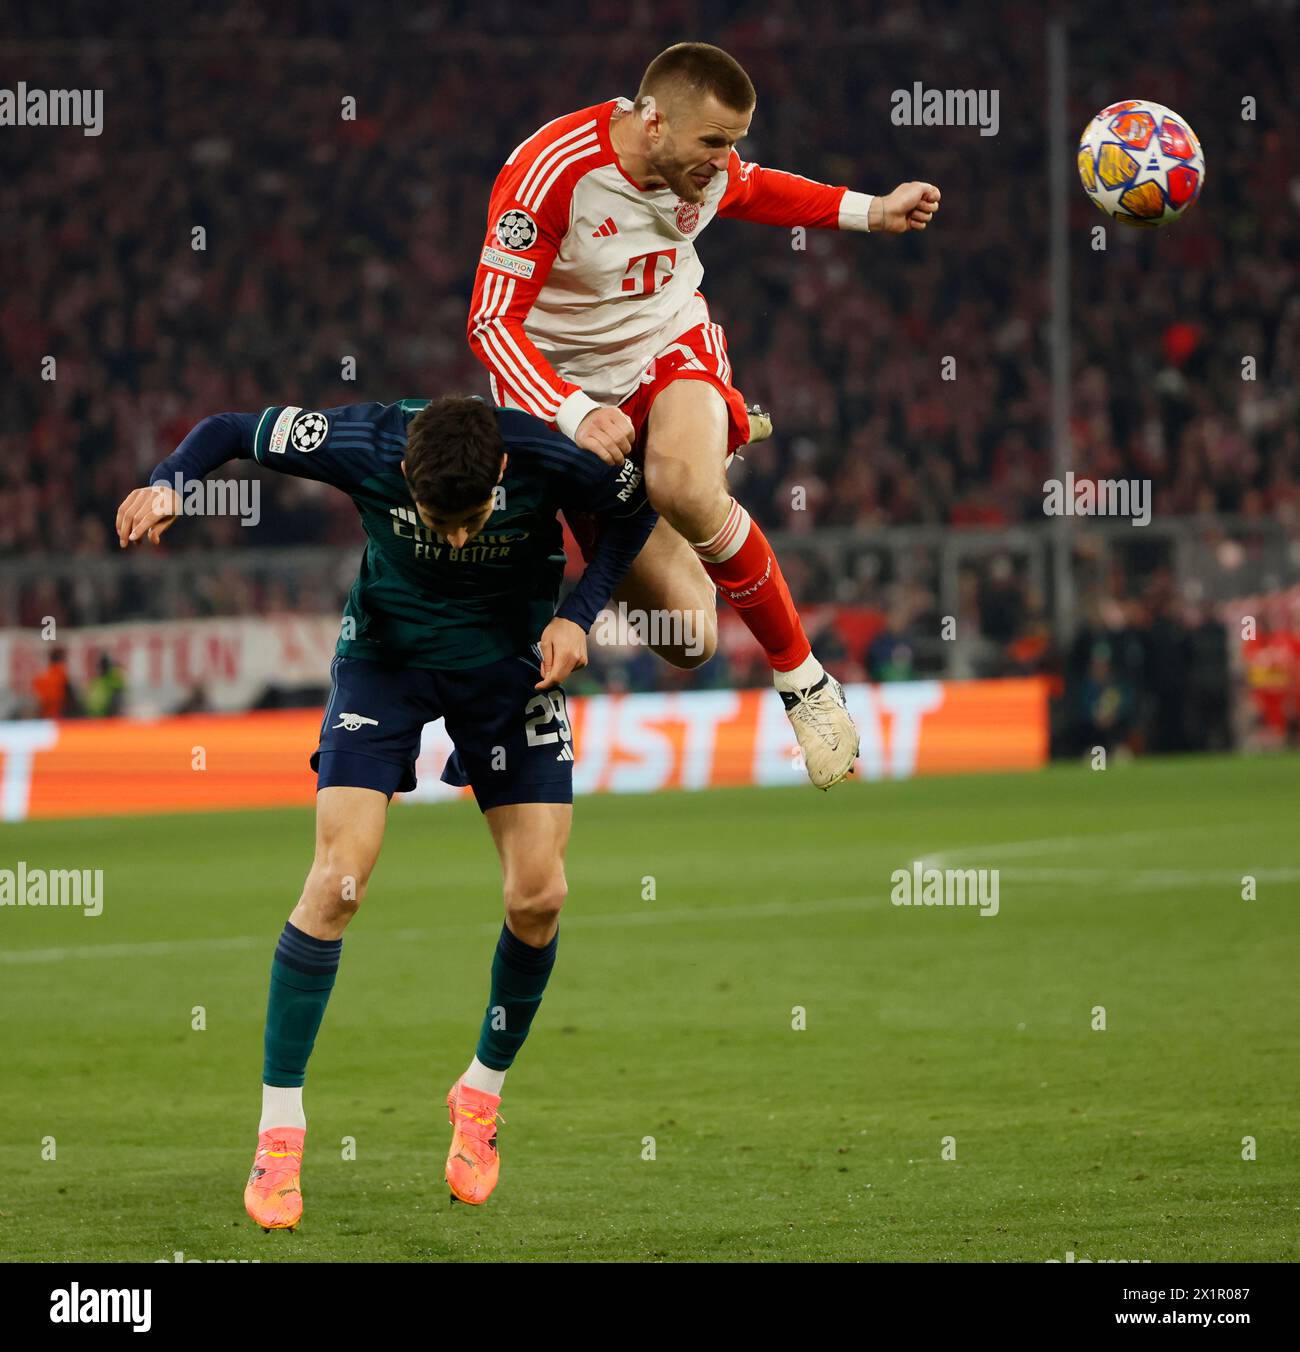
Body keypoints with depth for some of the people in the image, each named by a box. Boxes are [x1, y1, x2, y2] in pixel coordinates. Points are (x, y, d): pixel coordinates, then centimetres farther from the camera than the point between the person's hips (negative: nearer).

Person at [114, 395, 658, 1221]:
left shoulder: (546, 458, -27)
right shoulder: (363, 446, -28)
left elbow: (636, 509, -5)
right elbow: (232, 431, -12)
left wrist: (579, 614, -16)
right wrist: (168, 486, -31)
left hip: (510, 659, 1)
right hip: (387, 651, -1)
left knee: (539, 894, -8)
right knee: (339, 879, -15)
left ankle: (483, 1093, 18)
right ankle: (279, 1133, -7)